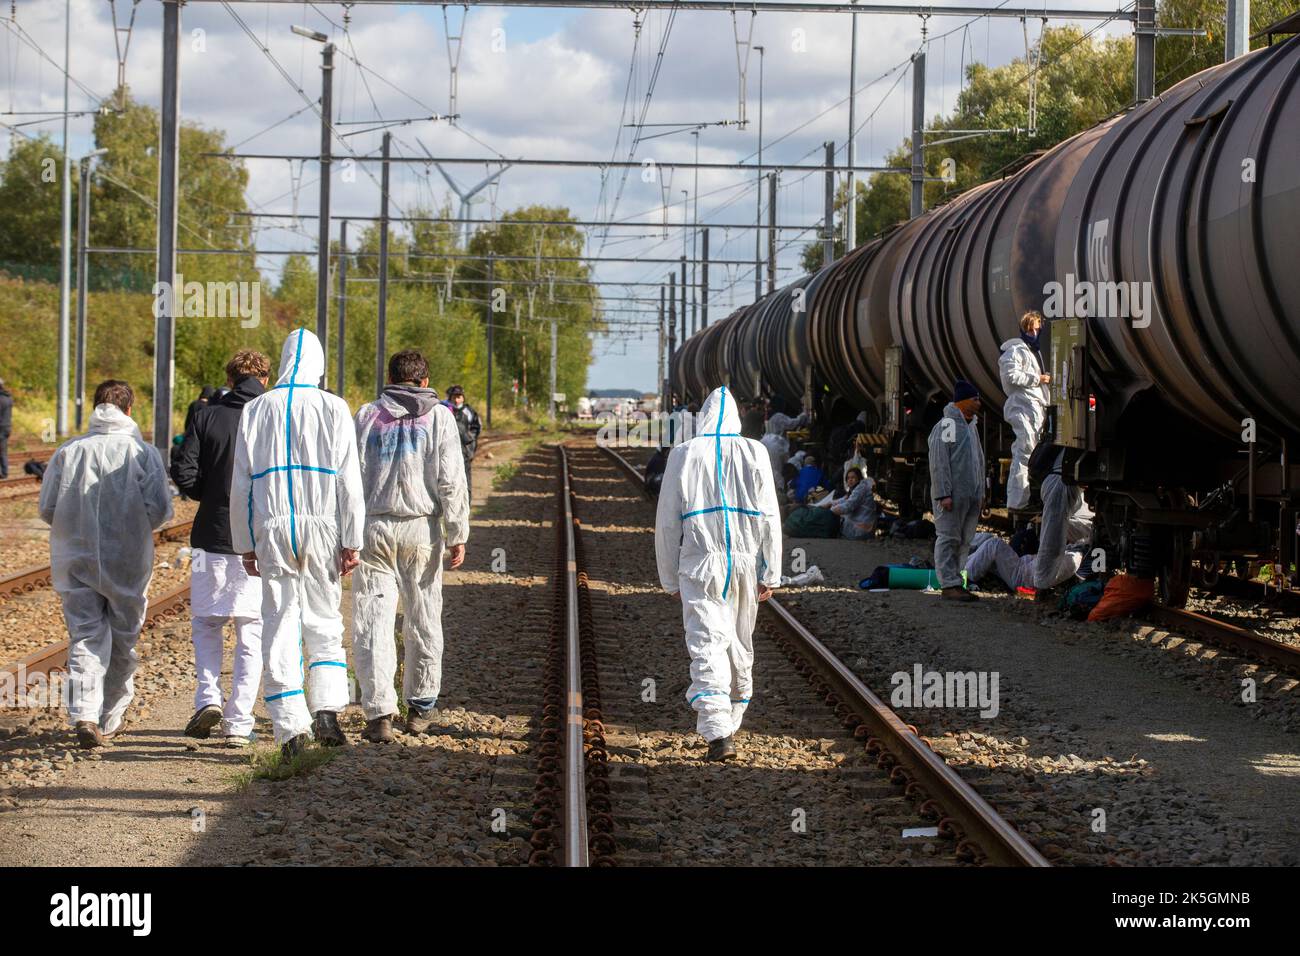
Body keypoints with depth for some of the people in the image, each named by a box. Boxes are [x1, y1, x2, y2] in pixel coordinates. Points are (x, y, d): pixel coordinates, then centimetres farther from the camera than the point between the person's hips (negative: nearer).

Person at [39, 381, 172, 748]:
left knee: (84, 638, 2)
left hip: (76, 560, 1)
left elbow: (47, 509, 1)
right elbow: (159, 508, -11)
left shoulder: (68, 451, 0)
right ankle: (108, 719, 22)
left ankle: (84, 714, -18)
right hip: (127, 562, -1)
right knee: (122, 641, 14)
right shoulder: (143, 453, -5)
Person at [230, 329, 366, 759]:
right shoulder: (334, 409, 0)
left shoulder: (256, 409, 6)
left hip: (271, 529, 1)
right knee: (324, 624, 10)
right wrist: (352, 541, -2)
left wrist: (245, 543, 12)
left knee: (279, 626, 3)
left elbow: (240, 482, 6)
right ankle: (326, 712, -5)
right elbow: (348, 481, -4)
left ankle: (291, 727, 0)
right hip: (322, 528, -1)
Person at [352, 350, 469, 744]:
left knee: (372, 622, -2)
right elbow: (451, 482, -4)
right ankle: (420, 707, 21)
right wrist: (457, 535, -1)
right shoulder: (439, 416, 2)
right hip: (421, 527, 0)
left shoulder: (366, 415, 6)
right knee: (424, 622, 12)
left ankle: (379, 712, -12)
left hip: (375, 528, 0)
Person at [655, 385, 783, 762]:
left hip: (700, 565, -2)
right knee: (740, 646, 17)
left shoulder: (684, 455, 1)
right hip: (745, 562, 2)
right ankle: (732, 718, 30)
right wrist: (771, 573, 5)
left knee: (707, 645, -8)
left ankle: (718, 732, -22)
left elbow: (667, 522, 3)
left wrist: (670, 577, 11)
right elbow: (769, 518, 1)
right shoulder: (755, 453, 2)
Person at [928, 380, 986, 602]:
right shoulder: (946, 426, -11)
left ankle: (957, 581, 16)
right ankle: (949, 584, -6)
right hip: (952, 495, -9)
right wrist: (943, 494, -20)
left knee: (964, 541, 10)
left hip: (971, 496, 9)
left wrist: (981, 492, 21)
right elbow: (939, 463, -16)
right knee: (948, 538, -6)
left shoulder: (971, 426, 18)